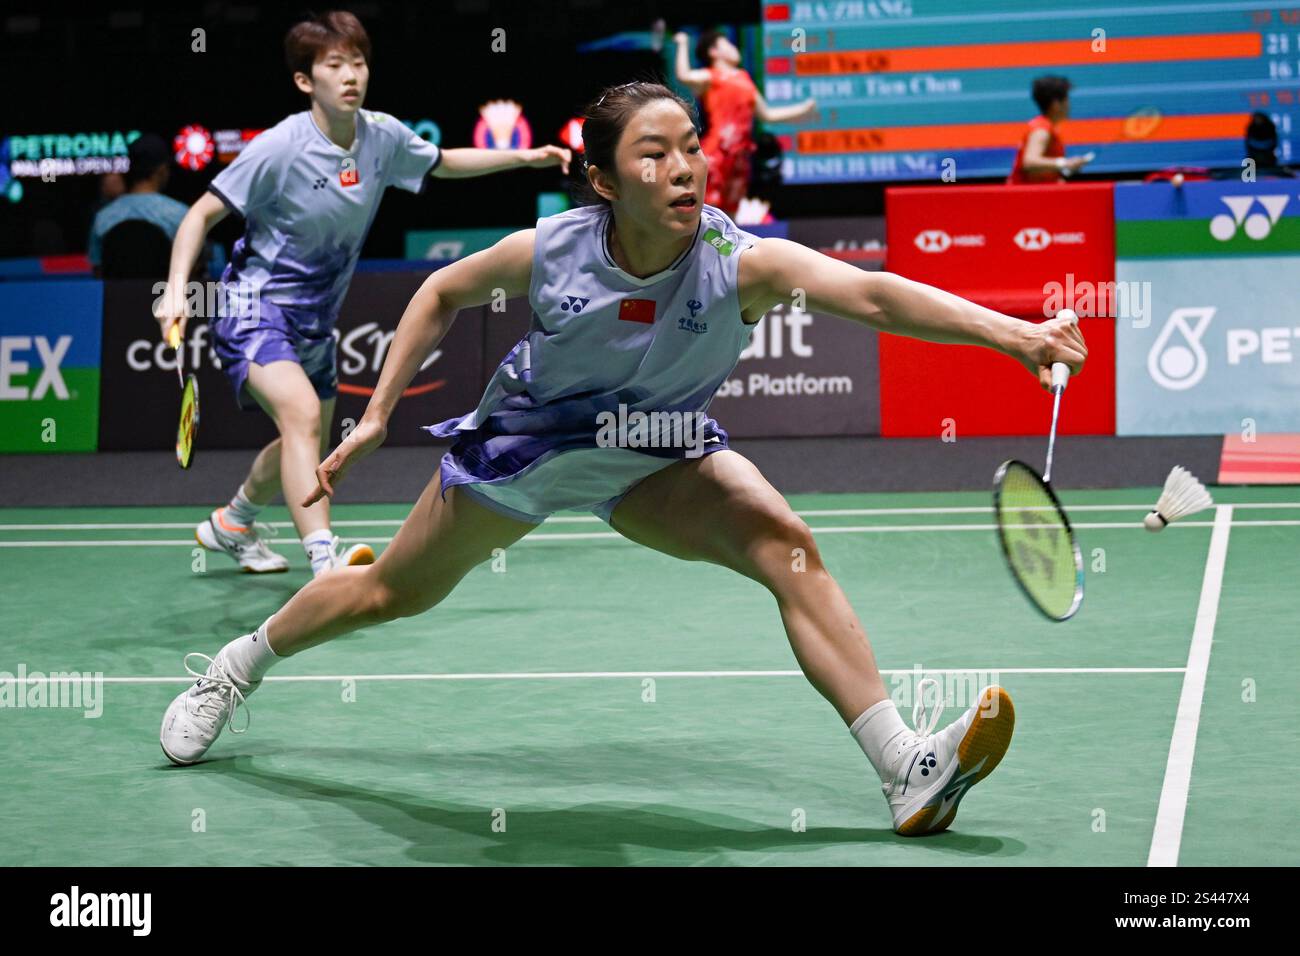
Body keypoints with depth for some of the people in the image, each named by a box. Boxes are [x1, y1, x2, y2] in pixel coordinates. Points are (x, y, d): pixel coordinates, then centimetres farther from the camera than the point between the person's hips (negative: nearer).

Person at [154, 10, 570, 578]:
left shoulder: (384, 137, -4)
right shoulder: (280, 148, -21)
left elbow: (442, 163, 18)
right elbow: (202, 214, -14)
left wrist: (525, 157, 9)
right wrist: (176, 292, -26)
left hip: (315, 323, 8)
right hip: (256, 307, -8)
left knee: (307, 451, 21)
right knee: (302, 413, -32)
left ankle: (231, 525, 48)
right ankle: (325, 561, -42)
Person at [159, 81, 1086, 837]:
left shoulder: (743, 262, -31)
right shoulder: (549, 250, -26)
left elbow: (873, 293, -49)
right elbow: (441, 294, -4)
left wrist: (1013, 332, -63)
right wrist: (376, 416, -5)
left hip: (659, 453, 0)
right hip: (527, 433, 1)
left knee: (785, 544, -26)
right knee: (394, 591, 15)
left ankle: (907, 770, -29)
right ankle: (235, 667, 44)